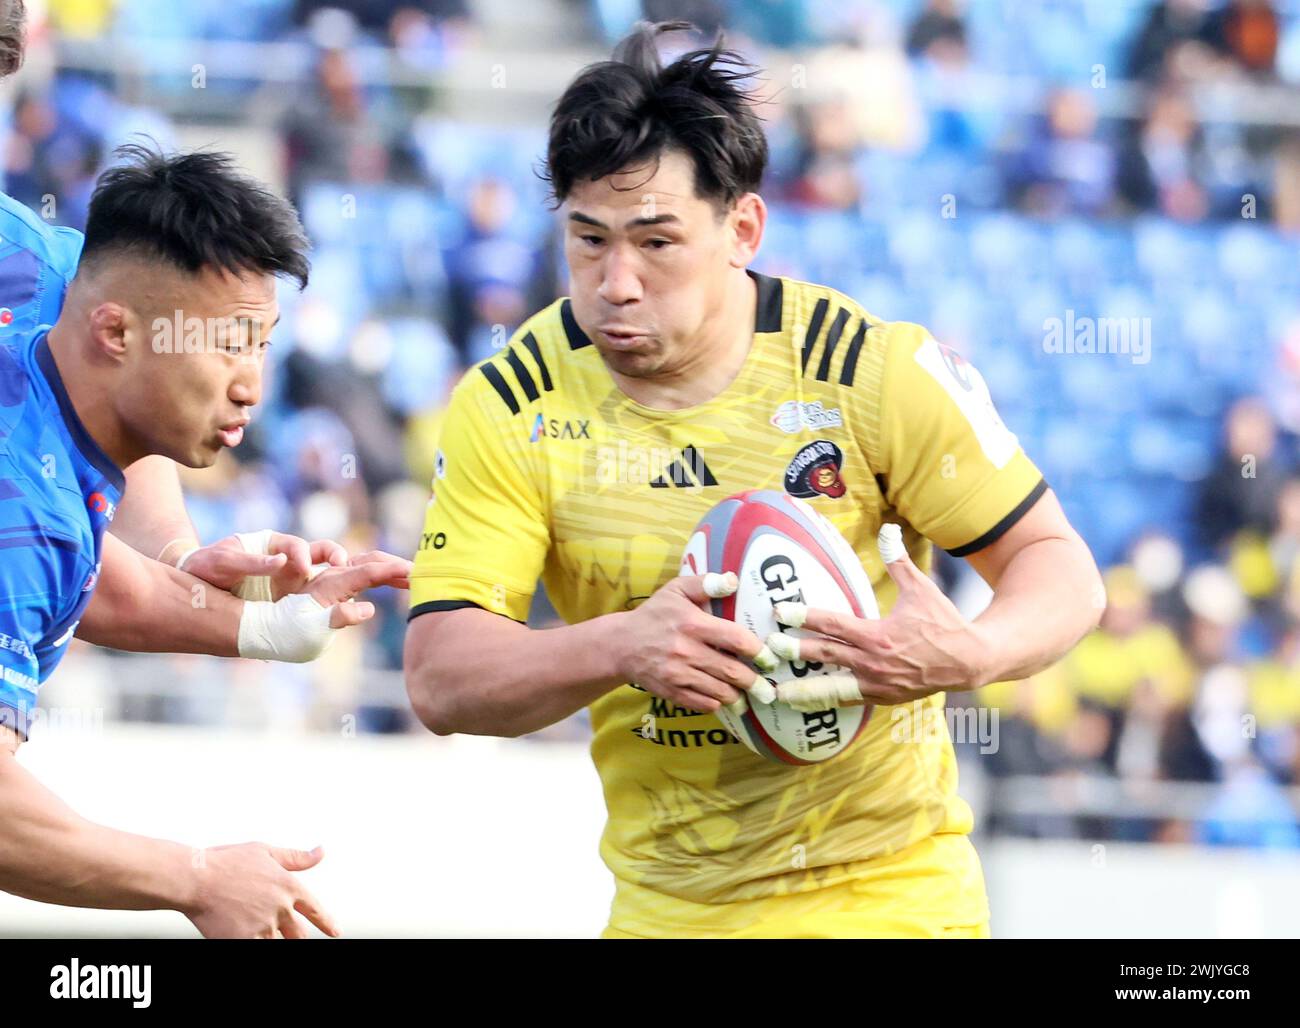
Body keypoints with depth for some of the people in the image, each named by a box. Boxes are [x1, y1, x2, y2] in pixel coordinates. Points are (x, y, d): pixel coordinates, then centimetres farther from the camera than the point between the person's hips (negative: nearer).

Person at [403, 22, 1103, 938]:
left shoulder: (879, 372, -13)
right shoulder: (508, 410, -10)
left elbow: (1058, 564, -6)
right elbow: (439, 679, -15)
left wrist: (972, 655, -28)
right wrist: (618, 648, -34)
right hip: (669, 908, 2)